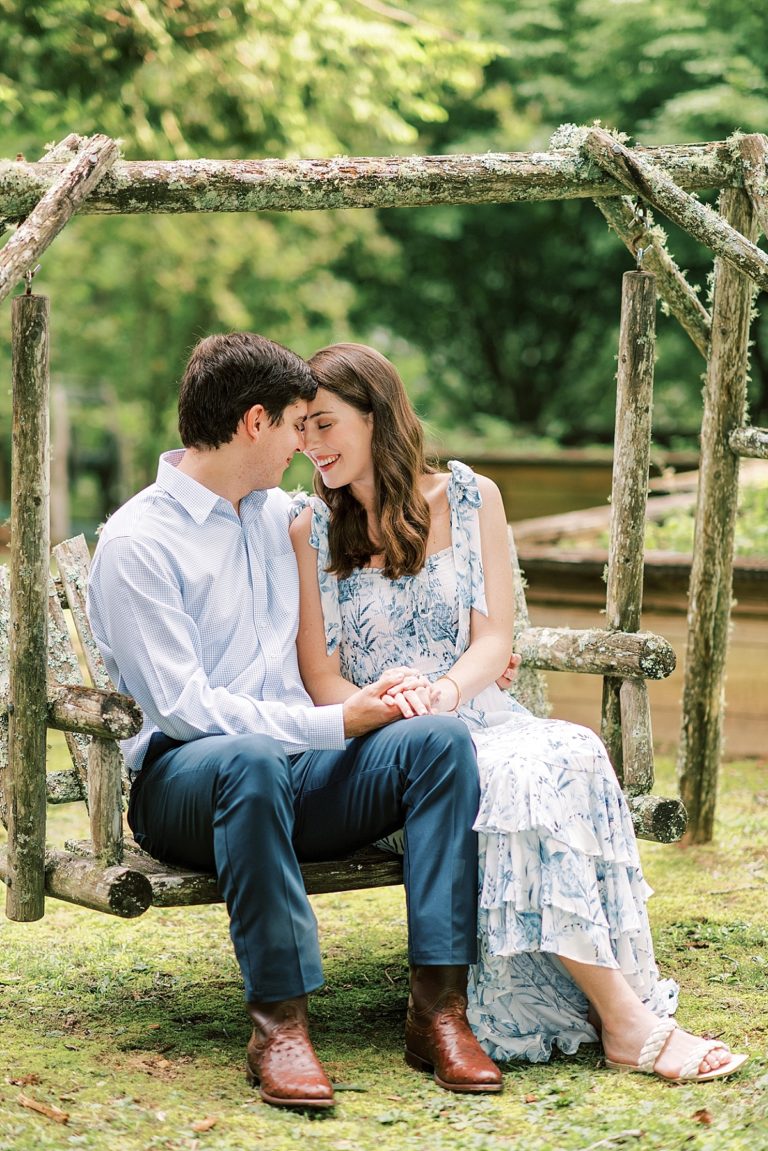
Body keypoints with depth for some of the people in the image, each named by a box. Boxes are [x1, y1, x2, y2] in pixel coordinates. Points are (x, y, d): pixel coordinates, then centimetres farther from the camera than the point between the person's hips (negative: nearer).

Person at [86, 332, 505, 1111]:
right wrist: (337, 722, -17)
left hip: (298, 766, 6)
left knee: (440, 739, -22)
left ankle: (439, 1003, -27)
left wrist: (389, 687, 4)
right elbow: (181, 706, -15)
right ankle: (278, 1019, -33)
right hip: (182, 779, -6)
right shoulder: (137, 543, -7)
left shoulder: (279, 514, 16)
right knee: (252, 762, -41)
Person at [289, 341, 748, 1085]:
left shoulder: (469, 499, 7)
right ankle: (630, 1023, -32)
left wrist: (443, 692, -21)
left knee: (572, 754, -32)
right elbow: (321, 677, -1)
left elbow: (494, 642, 1)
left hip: (474, 715, 3)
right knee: (522, 778, -33)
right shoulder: (311, 530, 3)